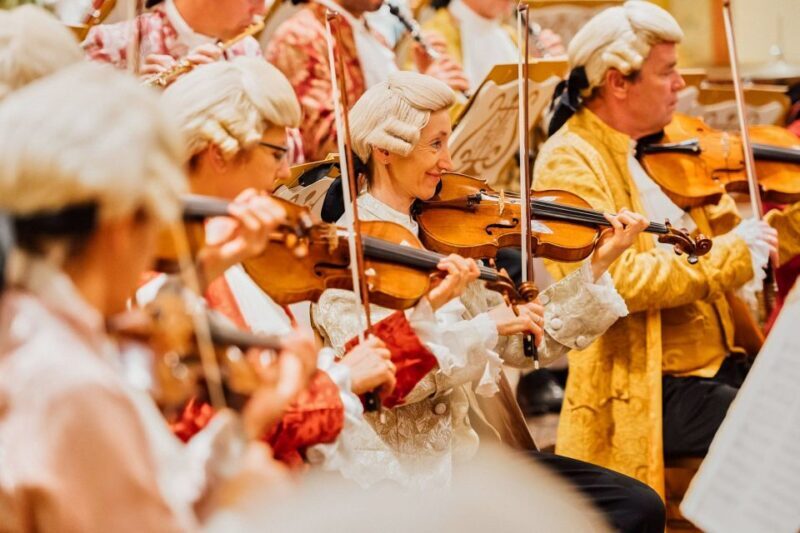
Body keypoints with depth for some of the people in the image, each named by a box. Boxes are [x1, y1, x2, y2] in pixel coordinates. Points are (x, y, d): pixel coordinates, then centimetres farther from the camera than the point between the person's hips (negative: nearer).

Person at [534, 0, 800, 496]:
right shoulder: (570, 163, -10)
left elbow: (745, 244, 18)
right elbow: (610, 278, -24)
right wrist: (724, 257, -21)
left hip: (721, 362, 8)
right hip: (649, 388, -8)